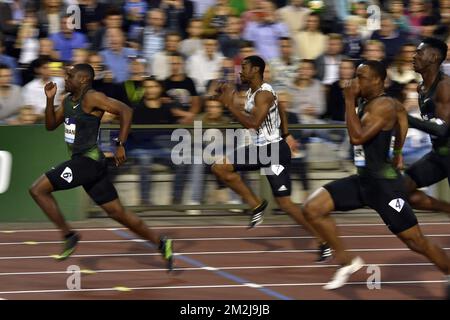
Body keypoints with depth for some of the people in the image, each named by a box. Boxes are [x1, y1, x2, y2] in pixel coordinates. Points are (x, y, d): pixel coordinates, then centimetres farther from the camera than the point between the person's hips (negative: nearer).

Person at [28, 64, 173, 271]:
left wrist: (120, 145, -20)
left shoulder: (91, 98, -12)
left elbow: (125, 111, -18)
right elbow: (50, 125, 20)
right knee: (117, 212, 10)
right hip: (80, 160, 9)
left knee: (38, 190, -11)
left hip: (89, 160, -9)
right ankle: (161, 244, 15)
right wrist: (50, 99, 6)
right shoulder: (68, 101, 15)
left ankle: (68, 235, -4)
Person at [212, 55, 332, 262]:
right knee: (220, 167, 3)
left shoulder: (263, 94, -19)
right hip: (259, 148, 10)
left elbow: (253, 123, -28)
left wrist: (230, 105, -23)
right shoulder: (252, 92, 10)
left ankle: (324, 242, 1)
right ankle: (256, 205, 11)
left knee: (284, 202, -7)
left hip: (274, 151, -10)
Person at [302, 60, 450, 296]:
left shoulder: (383, 106, -18)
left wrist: (349, 100, -23)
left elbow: (357, 137, -30)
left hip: (384, 183, -9)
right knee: (312, 209, -3)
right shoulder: (366, 103, 11)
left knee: (416, 242, -3)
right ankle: (347, 262, 7)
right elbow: (401, 111, 30)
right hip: (362, 179, 9)